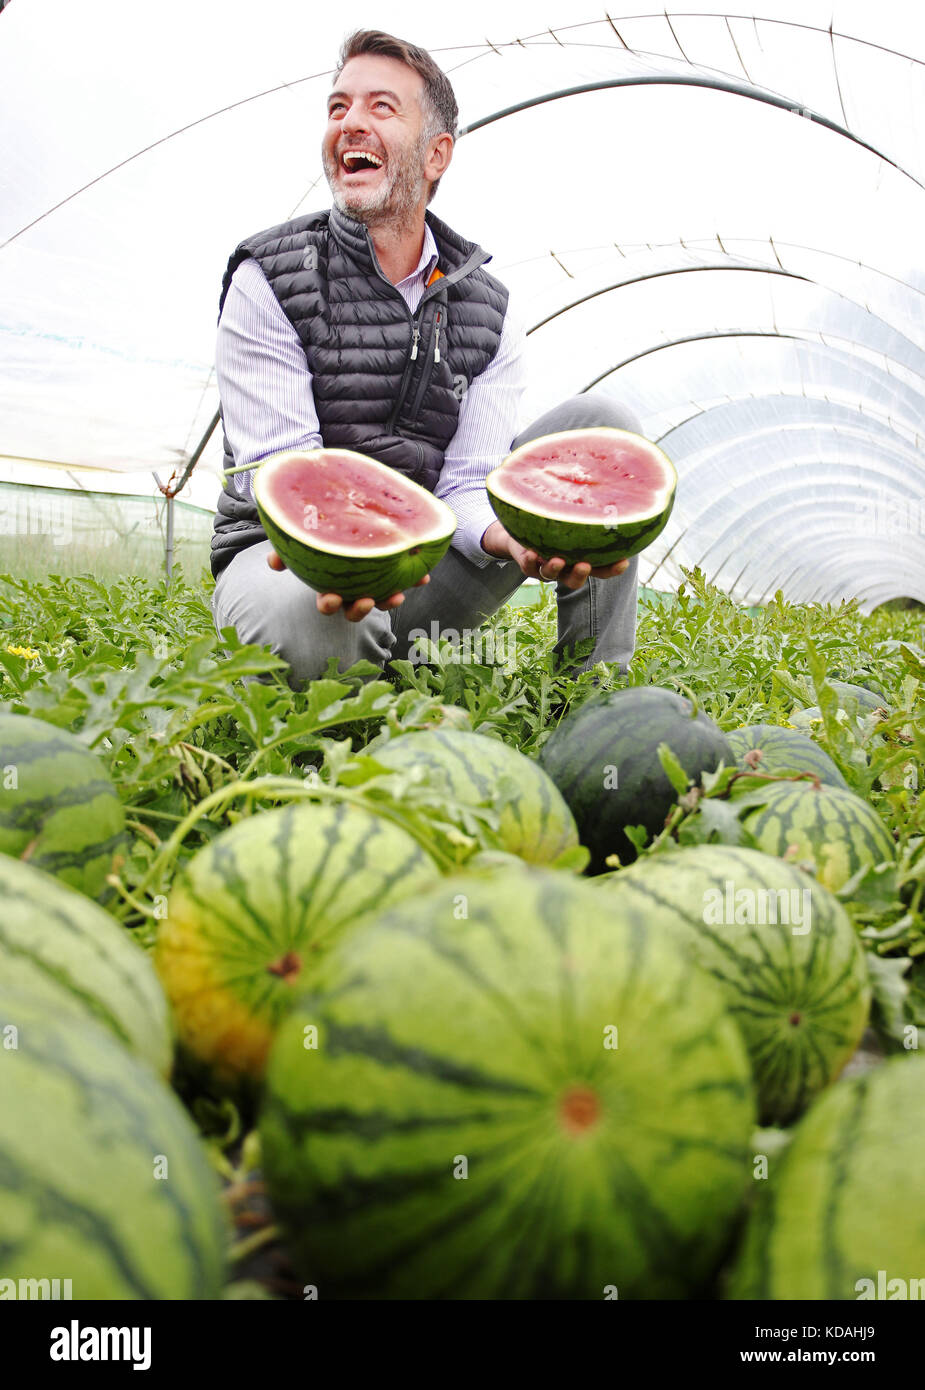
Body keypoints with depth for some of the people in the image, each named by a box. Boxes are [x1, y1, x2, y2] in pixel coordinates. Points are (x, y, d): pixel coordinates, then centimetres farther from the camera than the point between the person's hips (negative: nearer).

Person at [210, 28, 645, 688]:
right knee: (305, 616, -43)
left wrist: (508, 534, -30)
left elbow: (467, 484, -4)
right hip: (290, 557, -4)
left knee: (600, 418, -9)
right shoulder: (268, 282, -6)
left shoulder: (491, 311, 5)